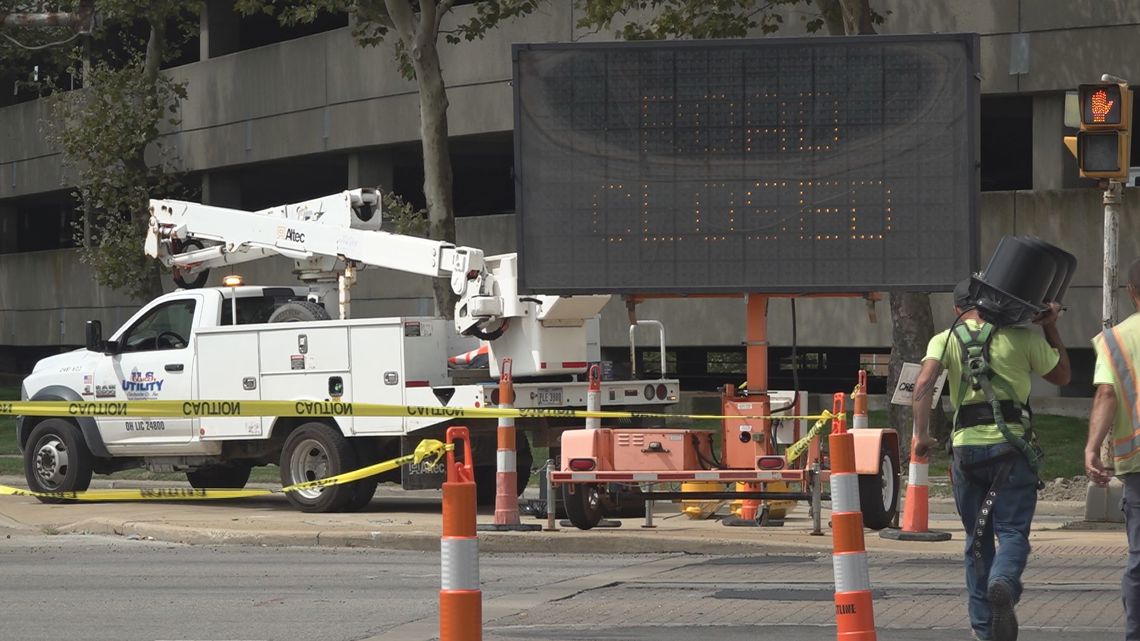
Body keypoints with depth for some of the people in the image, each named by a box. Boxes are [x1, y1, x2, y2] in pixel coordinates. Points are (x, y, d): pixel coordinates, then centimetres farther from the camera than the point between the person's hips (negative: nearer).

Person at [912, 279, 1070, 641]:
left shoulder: (946, 340, 8)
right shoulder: (1022, 336, 7)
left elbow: (923, 384, -9)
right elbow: (1061, 375, 20)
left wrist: (921, 434, -9)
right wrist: (1050, 329, 26)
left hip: (966, 446, 2)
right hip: (1010, 445, -2)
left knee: (977, 539, 13)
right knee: (1013, 530, -4)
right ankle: (1003, 584, -37)